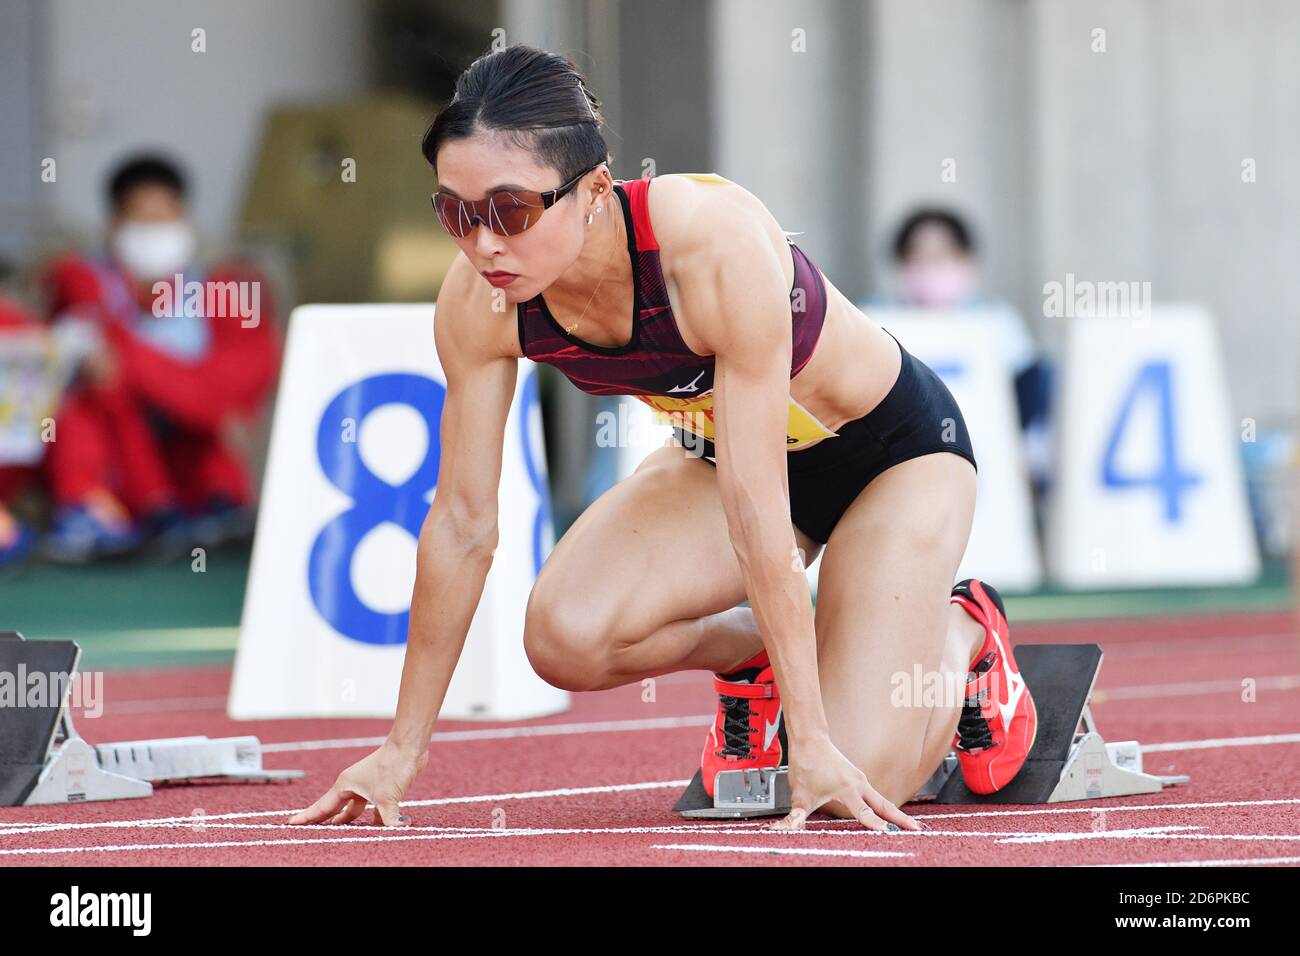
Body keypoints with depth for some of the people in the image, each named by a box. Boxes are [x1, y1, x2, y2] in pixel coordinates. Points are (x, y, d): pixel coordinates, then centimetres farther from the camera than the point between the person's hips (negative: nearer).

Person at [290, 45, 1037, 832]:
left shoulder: (718, 247, -38)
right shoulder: (481, 303, -23)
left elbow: (755, 510, -37)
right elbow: (461, 522, -13)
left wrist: (813, 742, -34)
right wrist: (403, 749, -8)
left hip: (895, 449, -5)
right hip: (720, 448, 5)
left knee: (857, 782, -17)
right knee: (567, 635, -24)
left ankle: (960, 633, 15)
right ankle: (751, 656, 8)